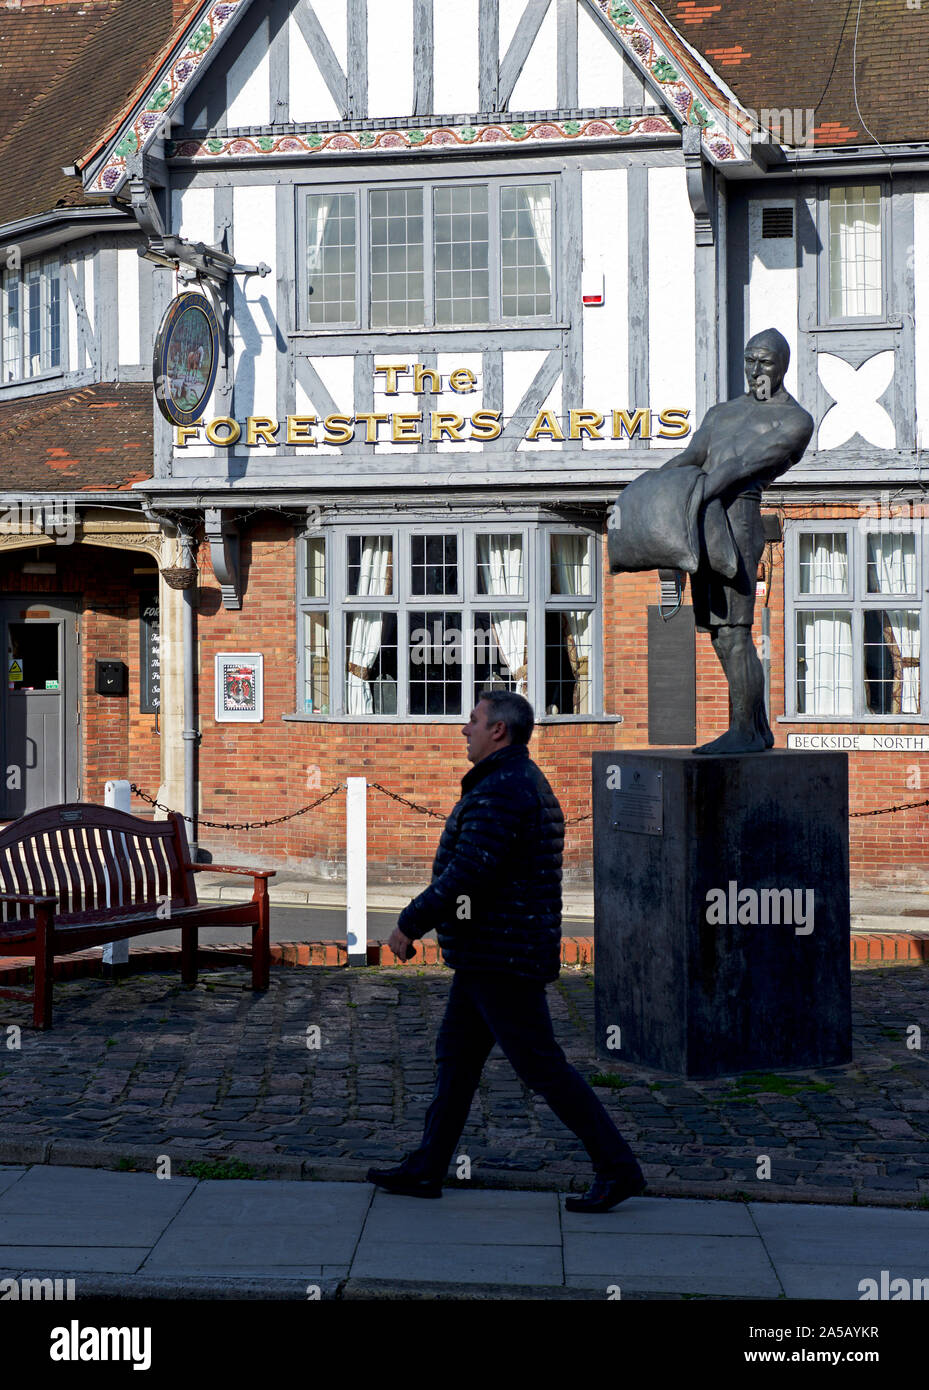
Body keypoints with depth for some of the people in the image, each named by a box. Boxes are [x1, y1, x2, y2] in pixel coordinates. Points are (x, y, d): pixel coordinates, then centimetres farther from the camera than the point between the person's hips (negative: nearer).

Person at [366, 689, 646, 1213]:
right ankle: (426, 1169, 21)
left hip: (501, 958, -11)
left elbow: (467, 875, -24)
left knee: (542, 1066, -5)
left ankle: (618, 1167, 1)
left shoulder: (503, 791, -19)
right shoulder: (527, 783, 15)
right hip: (490, 956, 11)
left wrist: (409, 924, -15)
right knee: (457, 1054, 14)